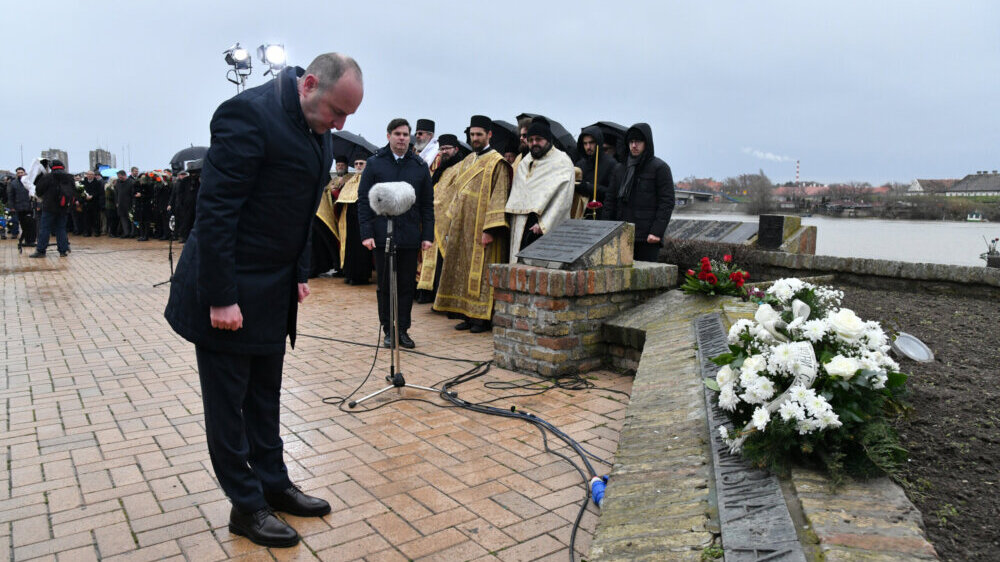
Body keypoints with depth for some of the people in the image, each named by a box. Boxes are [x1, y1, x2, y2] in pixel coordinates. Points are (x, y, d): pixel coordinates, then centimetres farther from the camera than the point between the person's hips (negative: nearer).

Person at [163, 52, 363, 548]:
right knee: (228, 402, 8)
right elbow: (215, 210, -22)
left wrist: (299, 275, 10)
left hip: (273, 290, 8)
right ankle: (246, 506, 21)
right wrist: (221, 298, -22)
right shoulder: (249, 113, -20)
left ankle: (273, 485, 33)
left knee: (264, 396, 19)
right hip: (230, 291, -8)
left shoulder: (316, 128, 6)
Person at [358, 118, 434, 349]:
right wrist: (366, 233, -8)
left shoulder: (420, 166, 8)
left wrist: (428, 235, 1)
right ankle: (388, 330, 17)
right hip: (382, 235, -1)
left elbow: (427, 204, 8)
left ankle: (402, 329, 16)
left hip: (410, 237, 1)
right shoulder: (374, 163, 3)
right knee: (385, 285, 6)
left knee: (407, 285, 5)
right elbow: (363, 200, 1)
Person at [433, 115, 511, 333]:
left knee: (482, 270, -3)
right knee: (464, 269, 9)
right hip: (463, 227, 7)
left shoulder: (497, 163, -7)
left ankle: (483, 317, 5)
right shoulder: (467, 162, 16)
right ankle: (468, 314, 16)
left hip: (482, 229, -7)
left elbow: (499, 198, -14)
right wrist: (453, 223, 14)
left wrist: (489, 229, -21)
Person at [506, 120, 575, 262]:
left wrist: (543, 224, -18)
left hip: (548, 229, -6)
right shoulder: (524, 163, 19)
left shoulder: (562, 162, -2)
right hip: (522, 227, 6)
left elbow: (563, 200, -12)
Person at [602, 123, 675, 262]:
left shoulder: (660, 168, 0)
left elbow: (667, 202, -6)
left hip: (647, 237, -5)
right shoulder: (621, 170, 16)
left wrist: (657, 231, -15)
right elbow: (610, 200, 16)